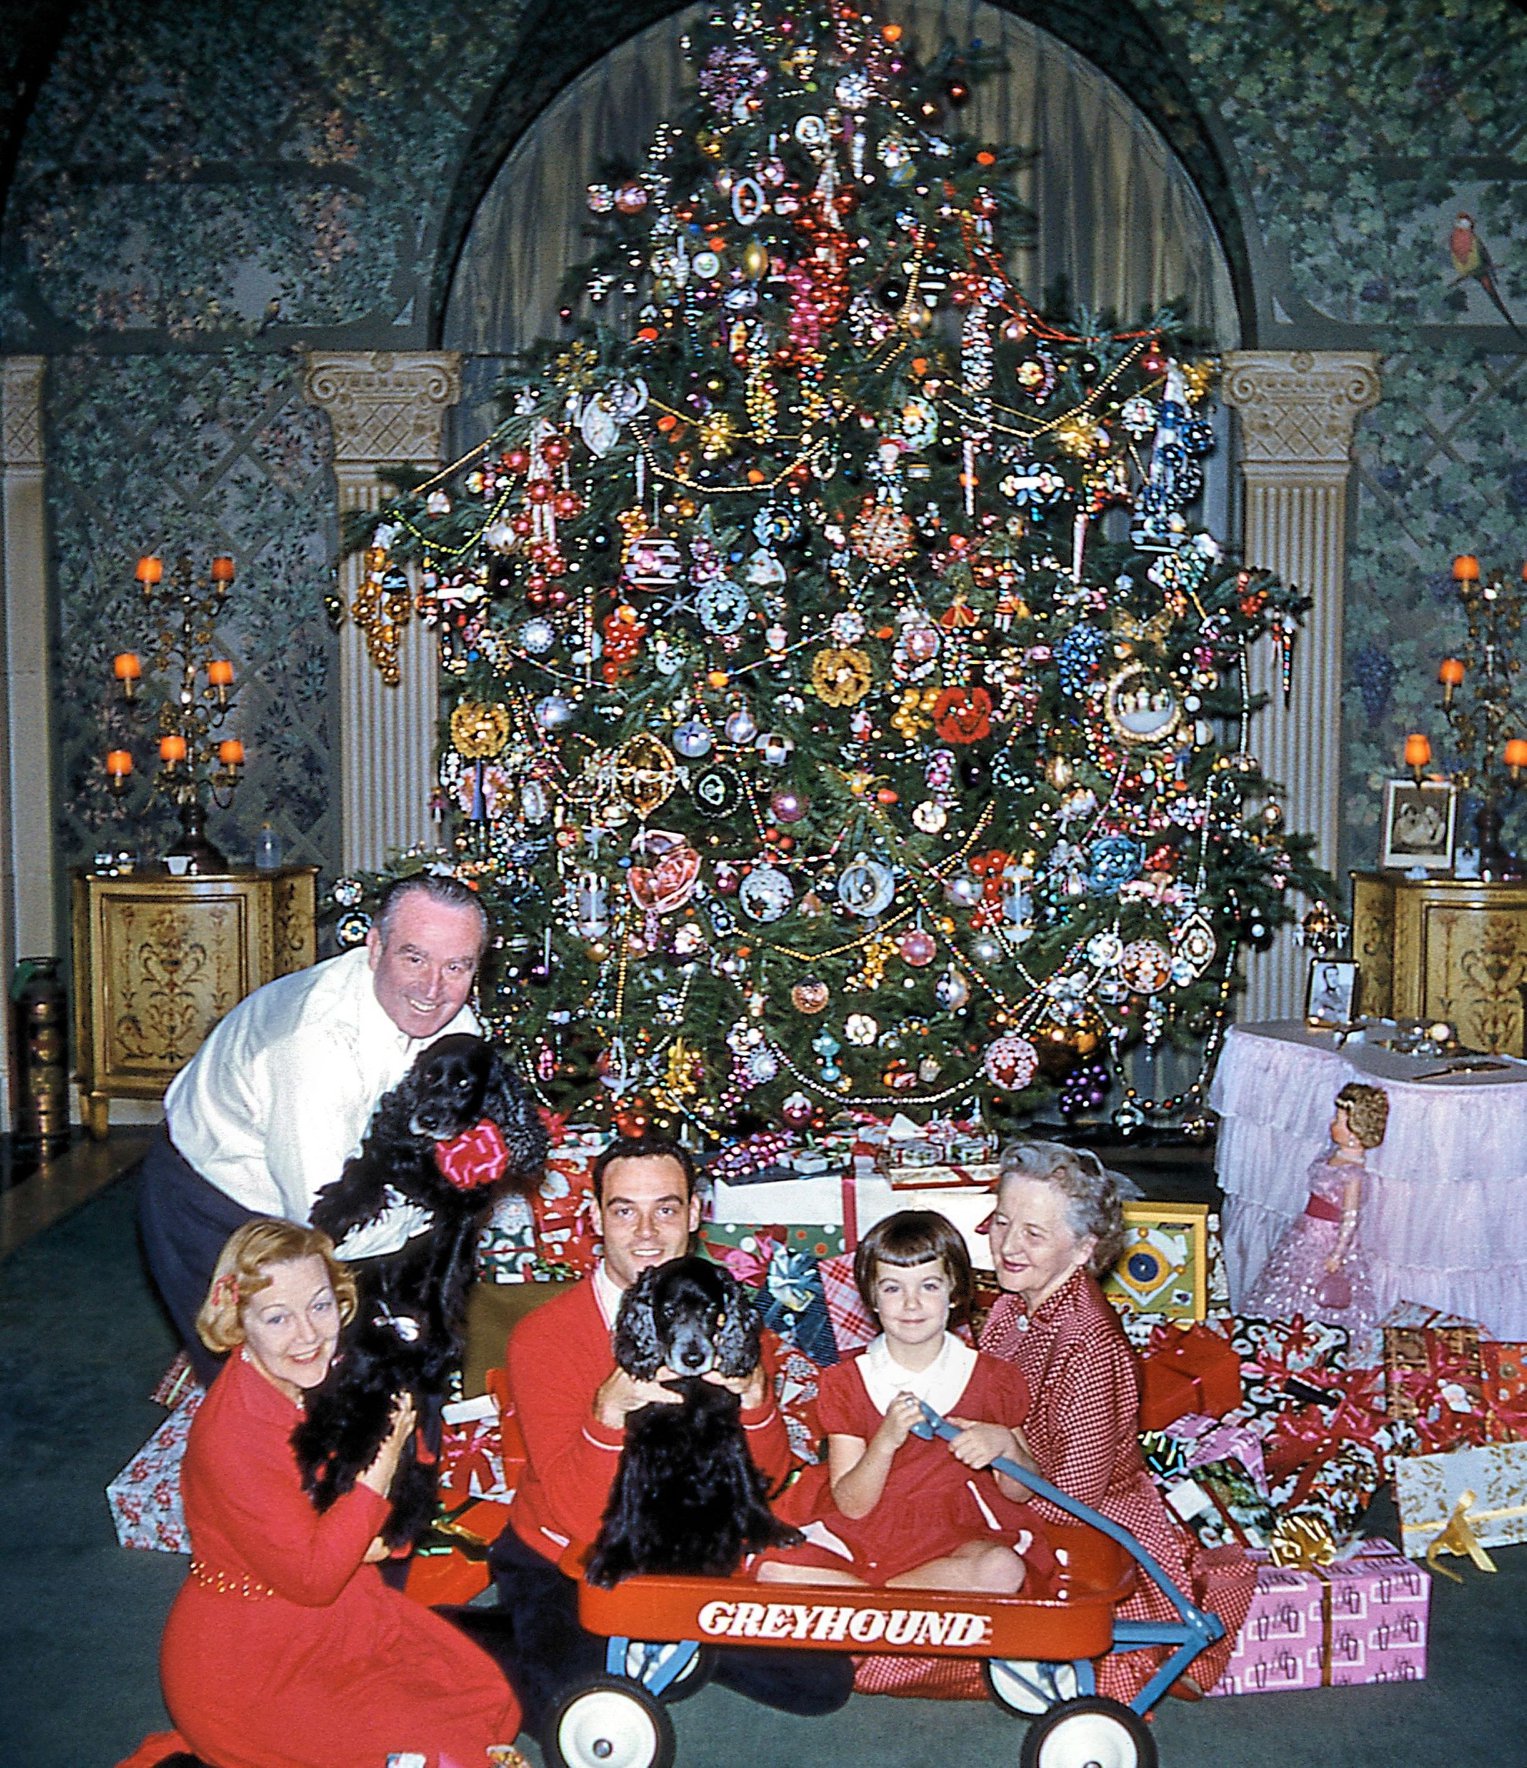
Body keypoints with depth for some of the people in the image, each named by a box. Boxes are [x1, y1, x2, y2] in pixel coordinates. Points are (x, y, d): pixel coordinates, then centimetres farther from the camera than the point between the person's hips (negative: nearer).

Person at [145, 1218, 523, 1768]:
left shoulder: (325, 1379, -6)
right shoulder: (230, 1435, -29)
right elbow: (312, 1579, -24)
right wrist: (384, 1458, -26)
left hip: (346, 1614, 8)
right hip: (245, 1665, -8)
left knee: (493, 1700, 2)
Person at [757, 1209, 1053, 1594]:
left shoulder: (994, 1379, 3)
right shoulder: (846, 1382, 3)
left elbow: (1020, 1493, 9)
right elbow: (851, 1505, -2)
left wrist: (1006, 1444, -13)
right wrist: (885, 1442, -20)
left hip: (957, 1537, 0)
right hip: (865, 1533, 0)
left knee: (1002, 1571, -34)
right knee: (773, 1570, -26)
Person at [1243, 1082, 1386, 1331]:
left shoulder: (1352, 1172, -27)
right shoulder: (1335, 1152, -1)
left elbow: (1350, 1219, -23)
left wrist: (1337, 1255, -19)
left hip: (1327, 1238, -9)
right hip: (1307, 1229, 9)